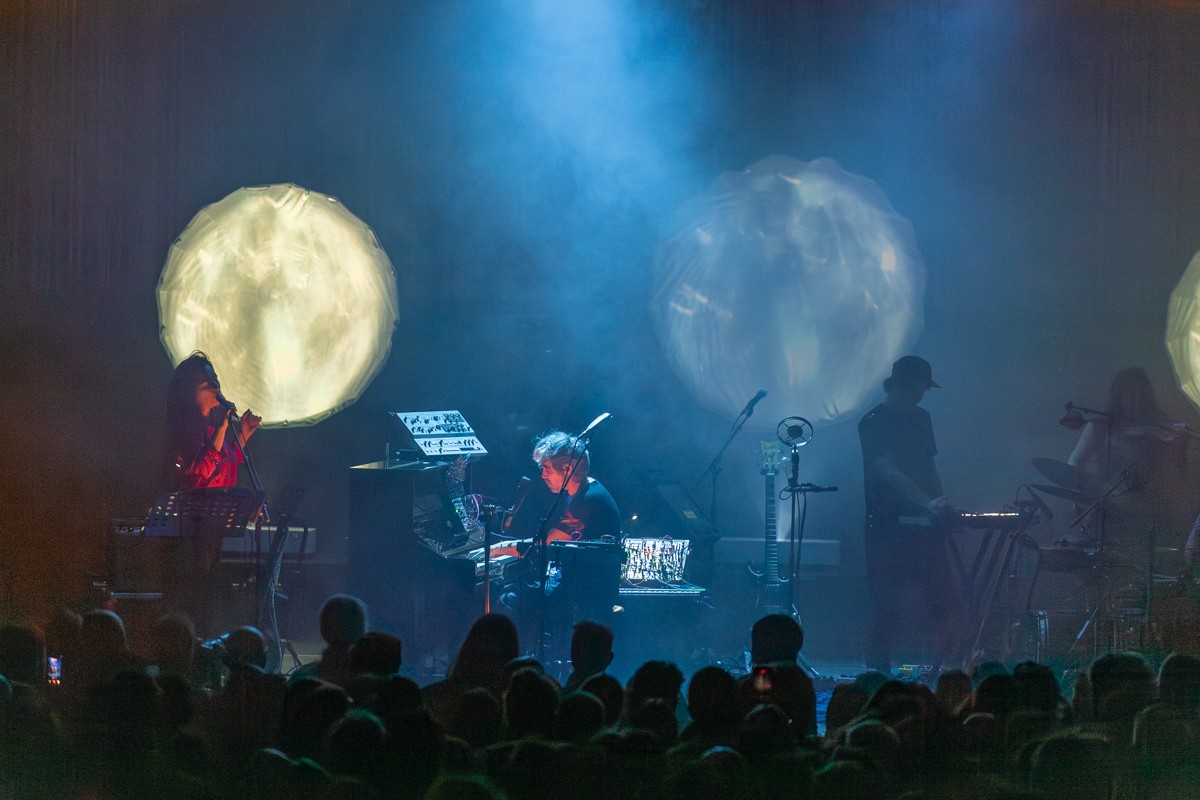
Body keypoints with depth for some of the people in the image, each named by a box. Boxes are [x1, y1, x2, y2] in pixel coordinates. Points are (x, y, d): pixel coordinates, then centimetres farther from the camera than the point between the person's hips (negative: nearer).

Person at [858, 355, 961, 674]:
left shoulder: (920, 418, 14)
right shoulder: (873, 423, -9)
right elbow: (889, 472, -22)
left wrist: (943, 506, 8)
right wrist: (928, 504, -35)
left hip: (923, 528, 6)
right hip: (887, 529, -6)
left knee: (946, 605, -2)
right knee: (885, 612, -5)